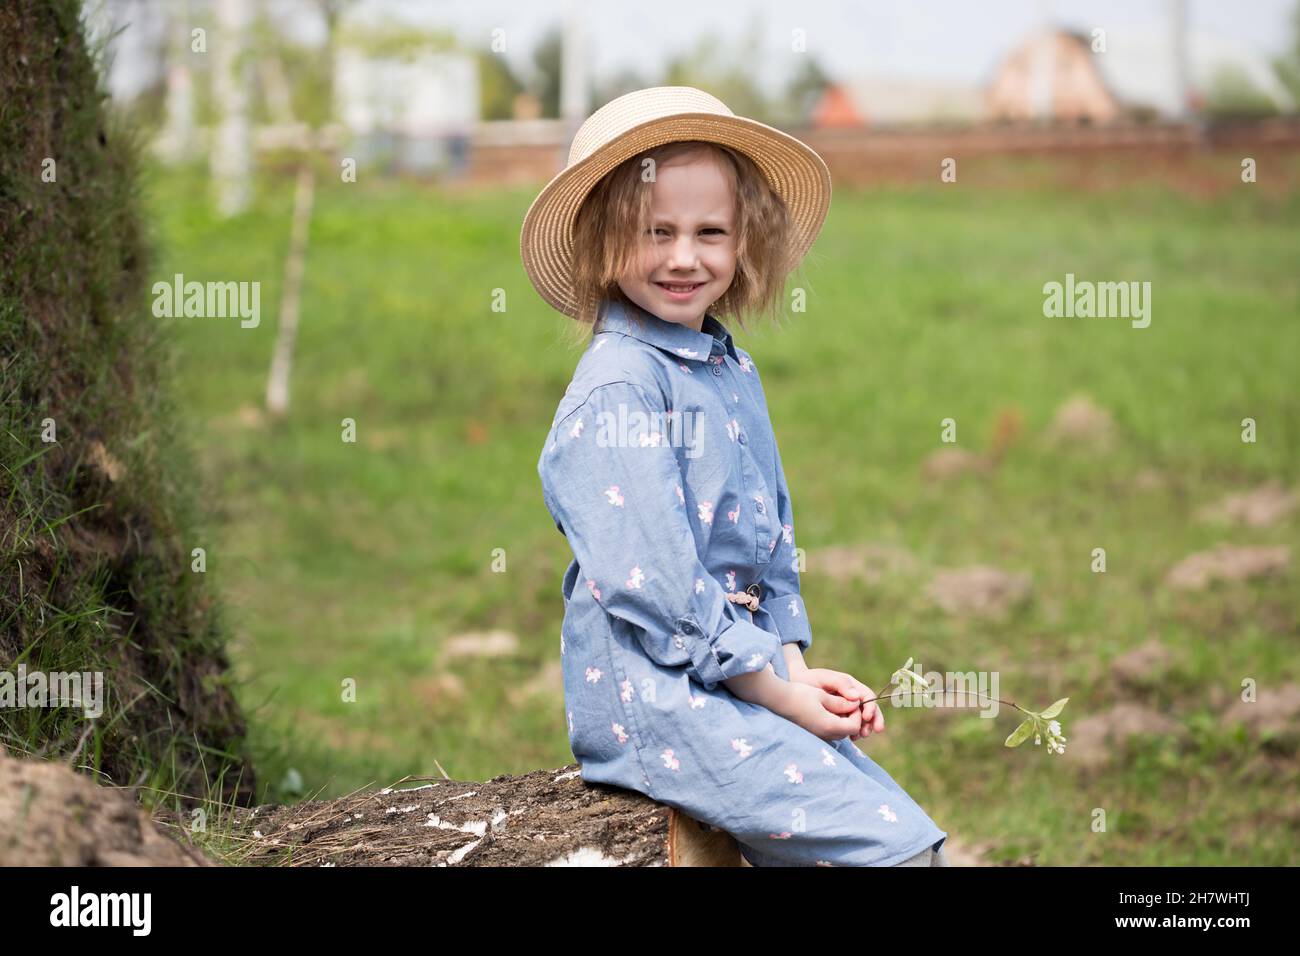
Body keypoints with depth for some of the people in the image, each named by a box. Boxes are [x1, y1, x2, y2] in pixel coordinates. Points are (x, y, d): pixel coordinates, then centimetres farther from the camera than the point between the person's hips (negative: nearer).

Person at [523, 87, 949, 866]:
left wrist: (797, 669, 3)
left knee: (912, 829, 3)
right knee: (896, 847, -16)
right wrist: (779, 688, -13)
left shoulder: (733, 373, 14)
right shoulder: (618, 391, -13)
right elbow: (652, 582, -18)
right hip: (652, 692, -9)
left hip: (739, 677, 9)